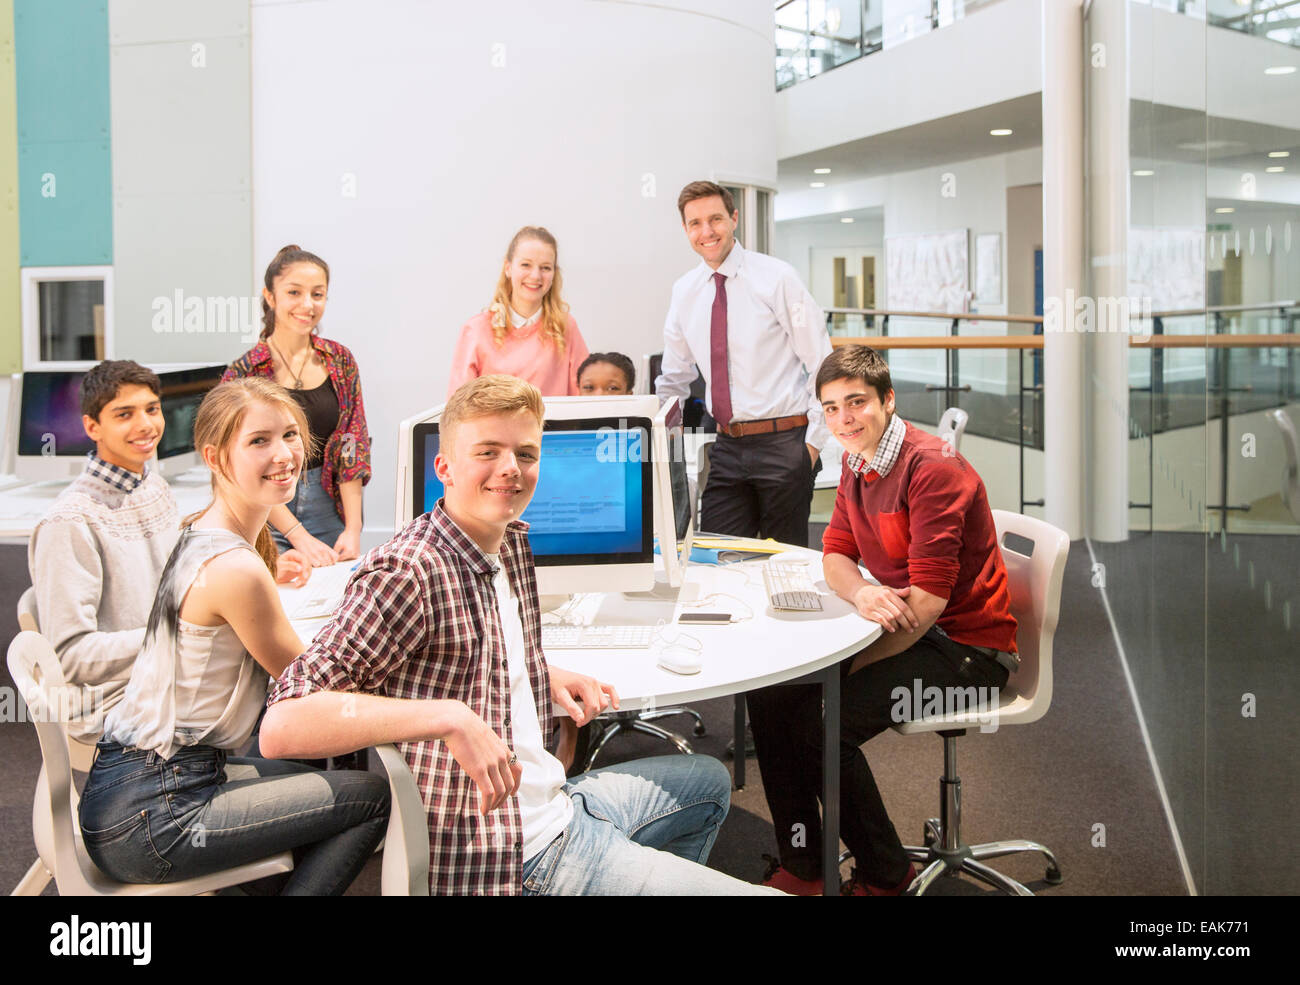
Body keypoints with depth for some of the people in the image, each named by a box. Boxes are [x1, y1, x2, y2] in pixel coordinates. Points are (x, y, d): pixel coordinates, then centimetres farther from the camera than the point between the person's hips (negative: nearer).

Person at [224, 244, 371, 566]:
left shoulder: (340, 361, 3)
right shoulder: (244, 372, -7)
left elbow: (351, 449, 1)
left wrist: (353, 529, -9)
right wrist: (300, 538, -16)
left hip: (329, 508, 3)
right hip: (266, 517, -3)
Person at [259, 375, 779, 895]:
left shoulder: (514, 543, 5)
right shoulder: (405, 573, -22)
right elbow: (282, 726, -31)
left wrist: (547, 675, 7)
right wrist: (449, 717, -37)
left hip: (556, 802, 10)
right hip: (518, 855, -10)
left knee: (708, 780, 32)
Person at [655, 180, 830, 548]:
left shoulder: (776, 277, -6)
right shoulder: (685, 291, 7)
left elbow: (822, 364, -5)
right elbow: (674, 378, 20)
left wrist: (814, 440, -10)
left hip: (784, 443, -4)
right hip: (727, 446, 4)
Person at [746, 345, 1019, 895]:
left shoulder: (933, 468, -22)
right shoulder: (855, 466, 7)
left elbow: (929, 599, -26)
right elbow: (835, 555, 7)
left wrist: (848, 669, -22)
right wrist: (863, 593, -19)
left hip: (967, 647, -9)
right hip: (904, 628, 9)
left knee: (821, 723, -24)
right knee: (769, 693, -5)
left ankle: (885, 876, -1)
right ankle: (800, 868, 4)